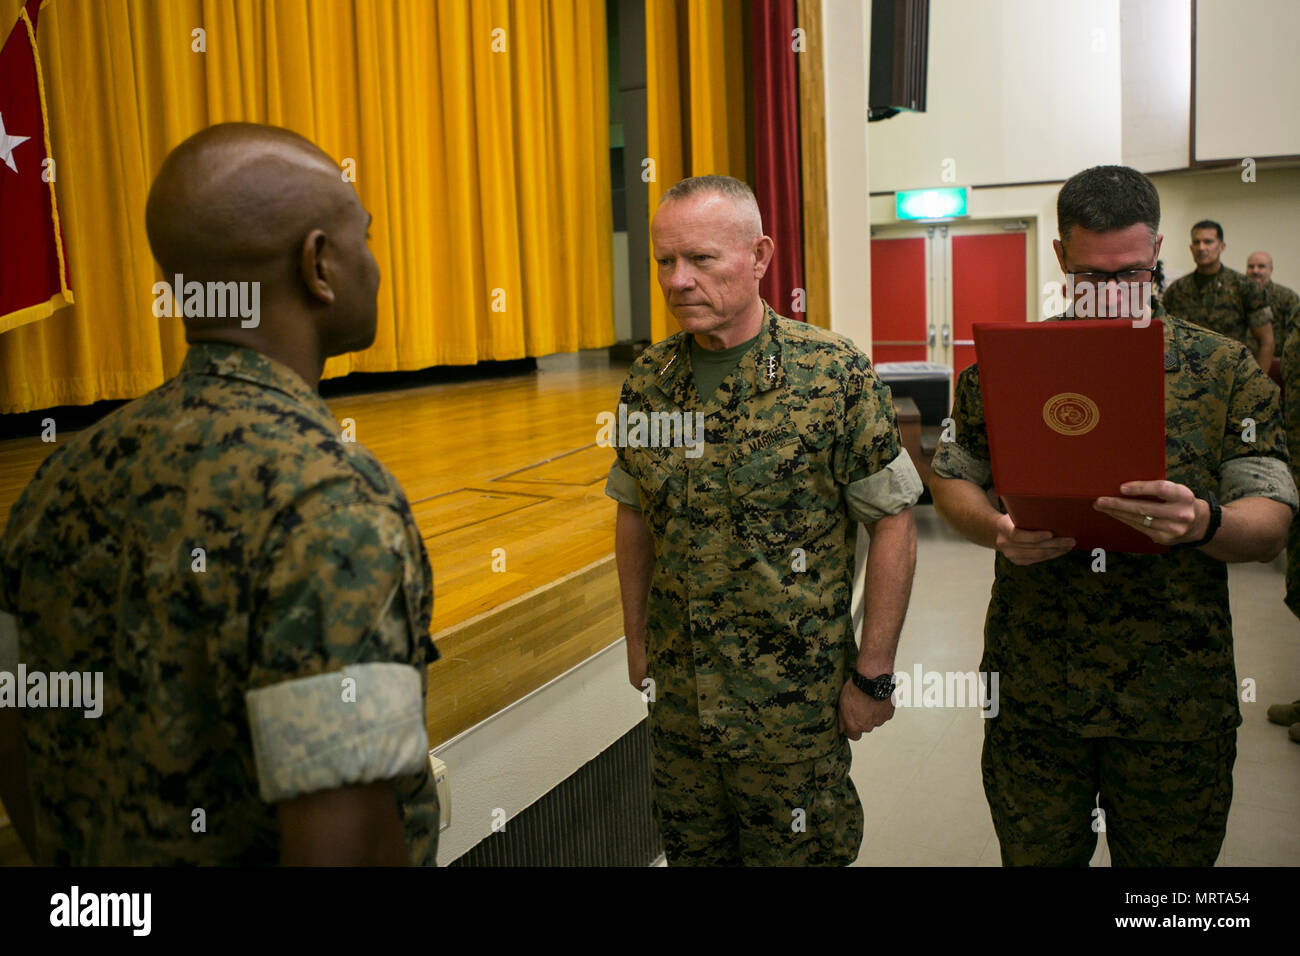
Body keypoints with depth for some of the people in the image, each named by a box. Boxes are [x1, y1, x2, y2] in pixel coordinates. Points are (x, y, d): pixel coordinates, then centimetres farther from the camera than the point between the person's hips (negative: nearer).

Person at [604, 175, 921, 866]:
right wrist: (636, 641, 11)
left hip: (795, 701, -4)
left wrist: (873, 674, -11)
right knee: (692, 851, 20)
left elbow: (892, 524, -11)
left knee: (792, 851, 13)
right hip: (677, 695, 4)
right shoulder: (647, 381, 0)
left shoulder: (836, 375, -14)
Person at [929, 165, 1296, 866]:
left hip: (1176, 698, 0)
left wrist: (1204, 523, -25)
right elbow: (951, 479, 8)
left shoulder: (1226, 370, -1)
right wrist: (996, 529, -14)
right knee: (1035, 854, 16)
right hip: (1032, 685, 1)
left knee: (1168, 859, 15)